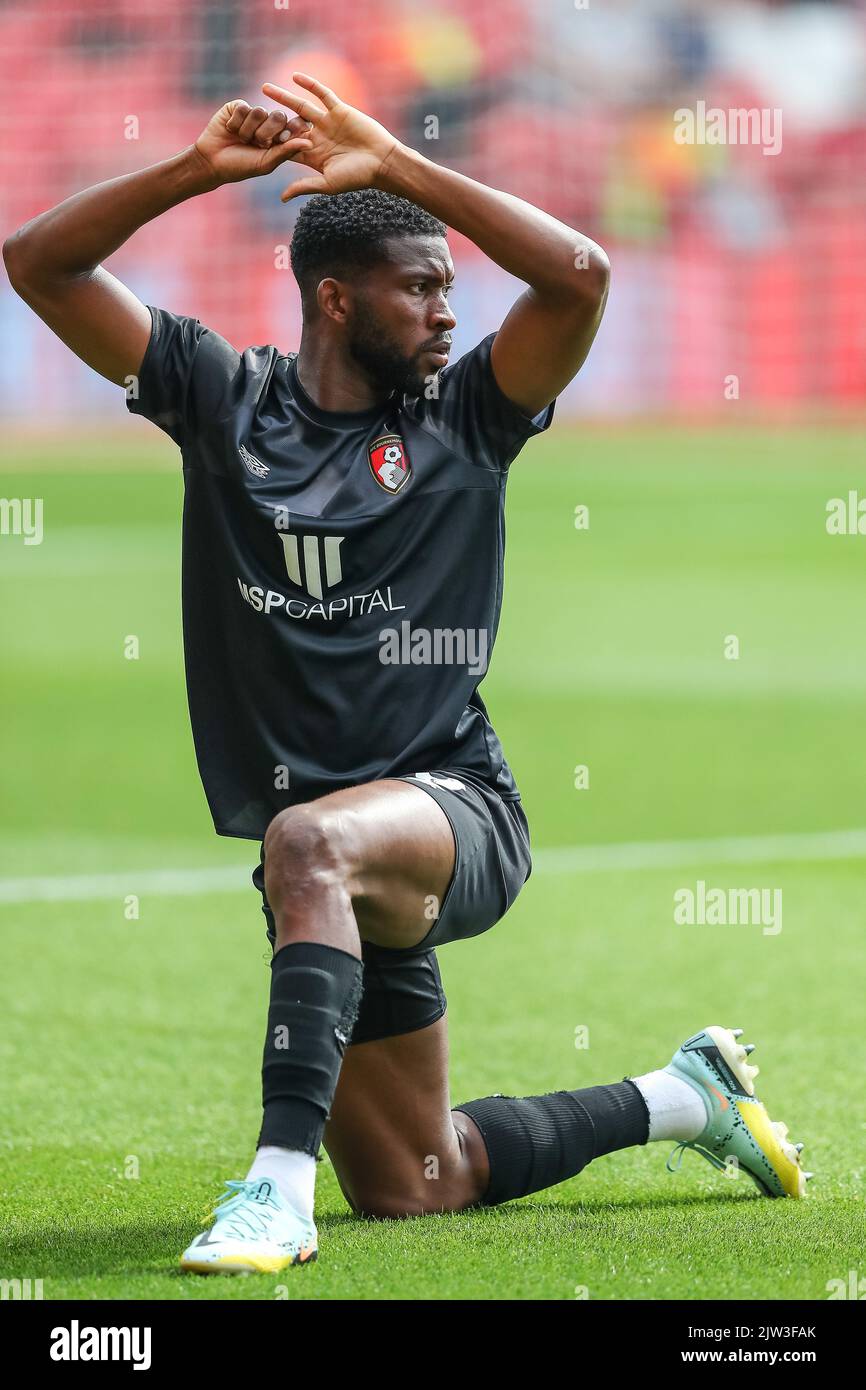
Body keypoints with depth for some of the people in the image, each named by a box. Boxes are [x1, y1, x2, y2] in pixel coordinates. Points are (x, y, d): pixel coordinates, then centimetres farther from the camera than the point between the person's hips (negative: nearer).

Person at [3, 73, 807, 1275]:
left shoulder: (464, 415, 3)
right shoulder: (224, 400, 7)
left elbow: (581, 276, -13)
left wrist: (396, 168, -13)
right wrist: (199, 169, -10)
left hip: (452, 807, -4)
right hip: (346, 886, 4)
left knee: (309, 841, -39)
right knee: (412, 1189, 11)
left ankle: (281, 1180, -44)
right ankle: (683, 1098, 36)